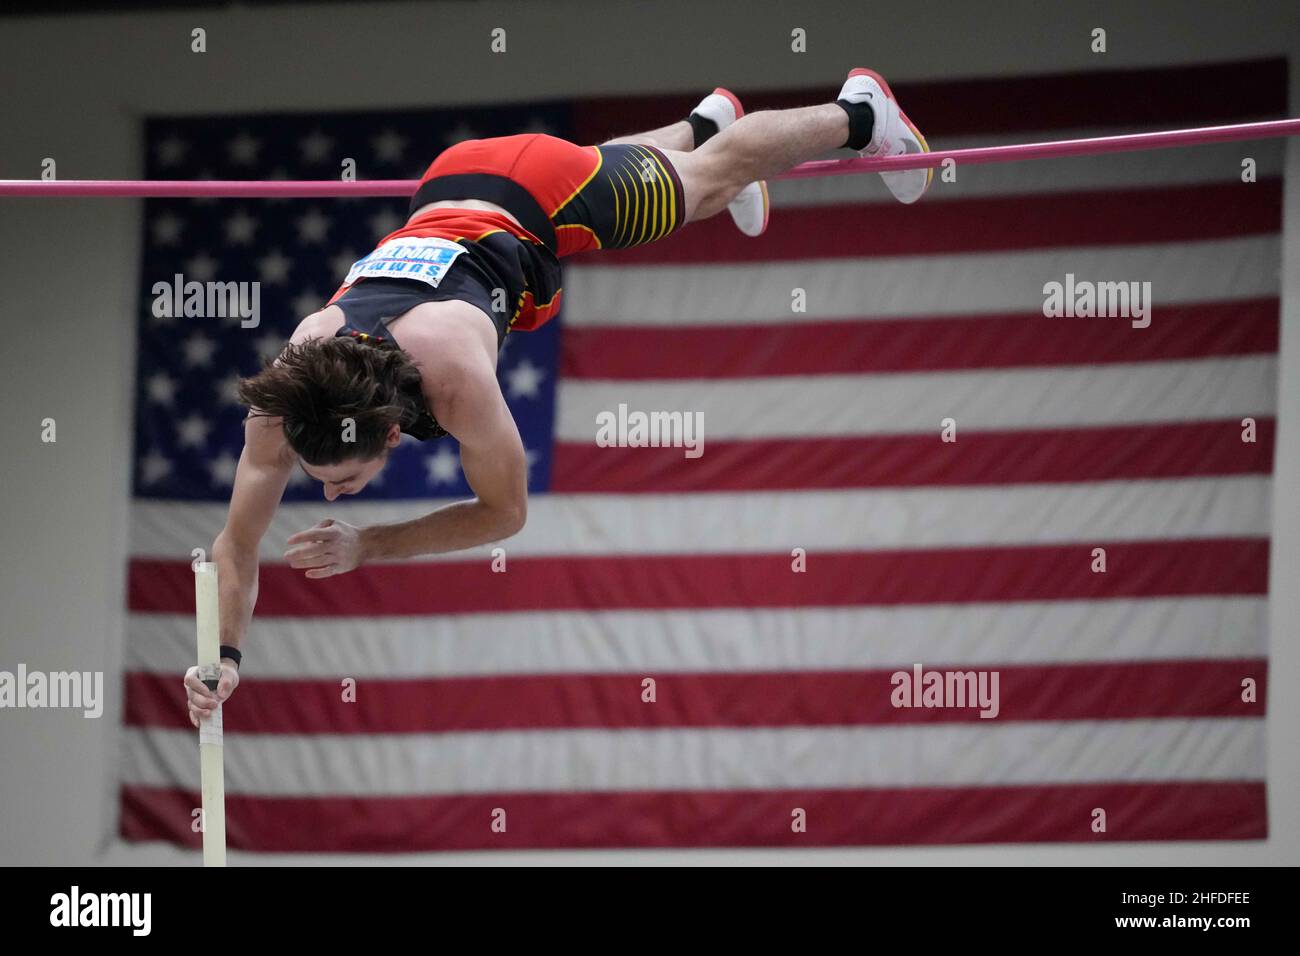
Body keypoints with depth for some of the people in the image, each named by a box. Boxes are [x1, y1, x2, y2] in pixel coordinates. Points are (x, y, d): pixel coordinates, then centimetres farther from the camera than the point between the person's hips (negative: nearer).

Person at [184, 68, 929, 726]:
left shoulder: (454, 375, -46)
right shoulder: (289, 390, -35)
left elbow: (506, 511, -29)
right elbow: (239, 541, -25)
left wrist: (369, 546, -35)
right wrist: (225, 656, -38)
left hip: (544, 200, -4)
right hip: (450, 187, 4)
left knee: (712, 177, 24)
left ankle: (858, 113, 50)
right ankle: (707, 120, 67)